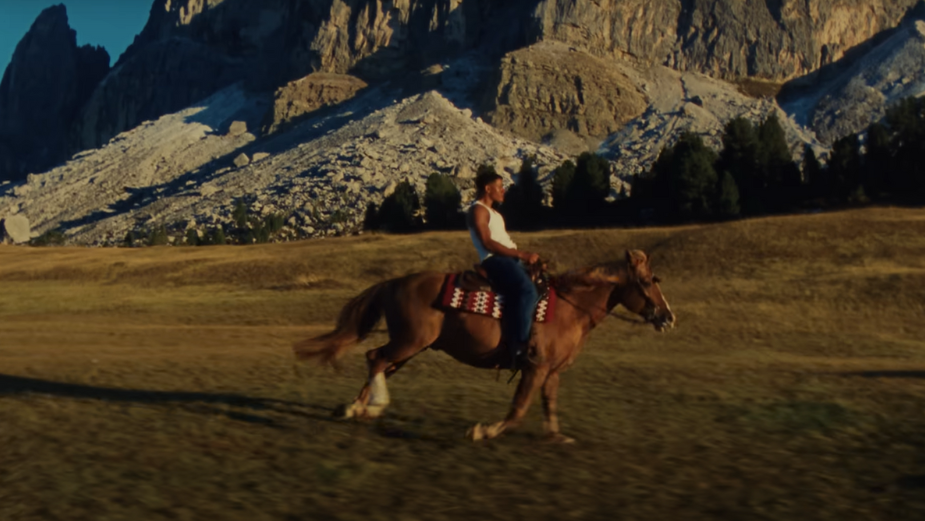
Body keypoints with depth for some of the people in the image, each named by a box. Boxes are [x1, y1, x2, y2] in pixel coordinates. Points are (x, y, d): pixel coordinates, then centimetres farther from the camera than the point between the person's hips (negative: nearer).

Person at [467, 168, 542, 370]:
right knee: (528, 291, -30)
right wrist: (522, 254, -19)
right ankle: (519, 349, -34)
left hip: (509, 259, 11)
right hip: (495, 260, -11)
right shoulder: (478, 210, -5)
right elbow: (488, 243, -16)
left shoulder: (493, 213, 26)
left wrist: (528, 256, 8)